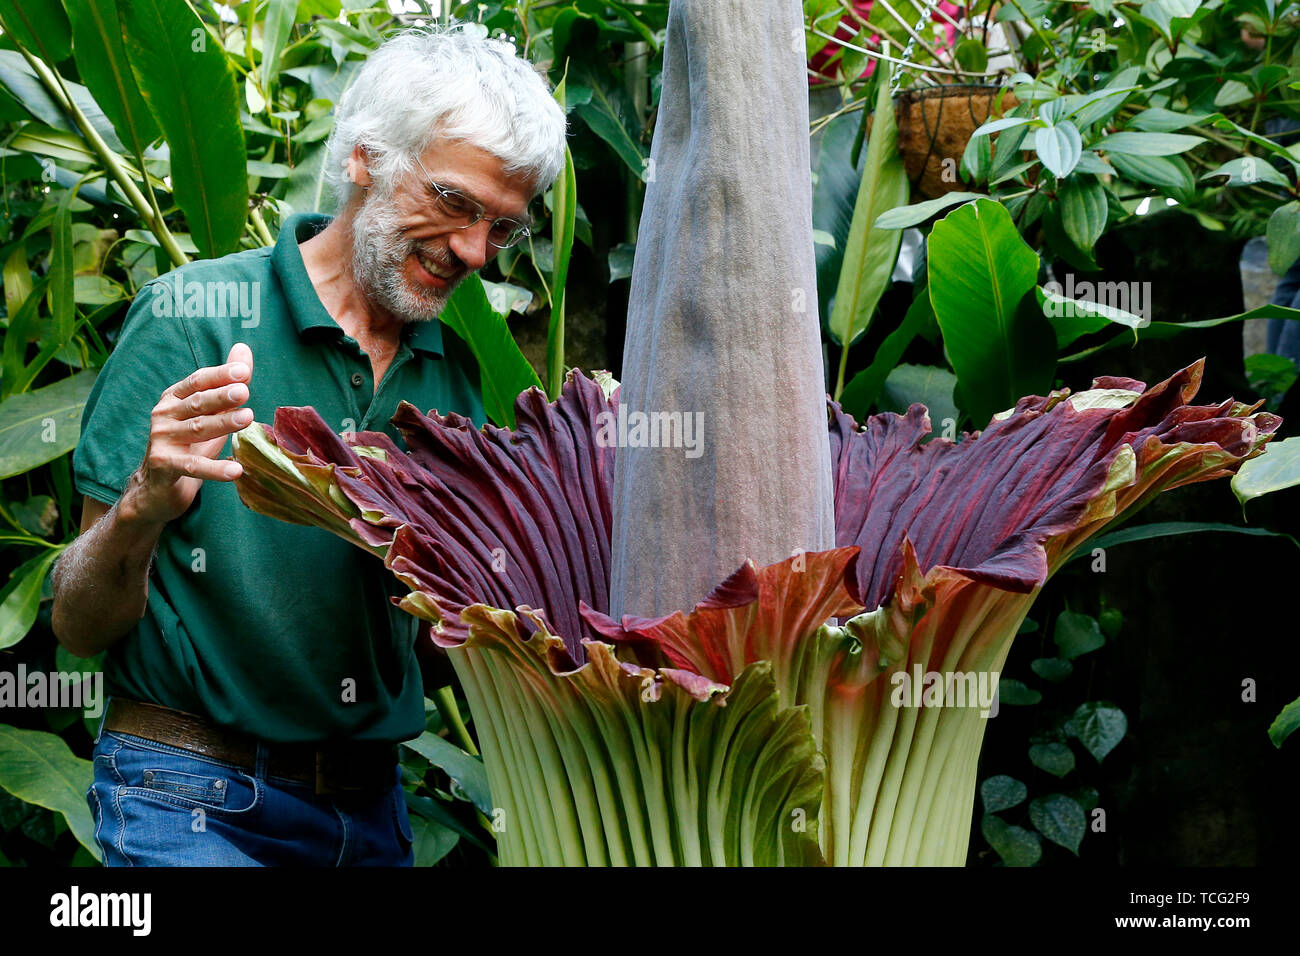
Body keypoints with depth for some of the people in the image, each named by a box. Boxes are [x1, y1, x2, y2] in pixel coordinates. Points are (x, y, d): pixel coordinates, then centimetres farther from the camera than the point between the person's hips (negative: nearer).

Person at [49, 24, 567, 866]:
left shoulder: (453, 372, 6)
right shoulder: (194, 315, -10)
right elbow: (80, 628, -10)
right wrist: (143, 512, -29)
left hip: (374, 804, 4)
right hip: (196, 805, -4)